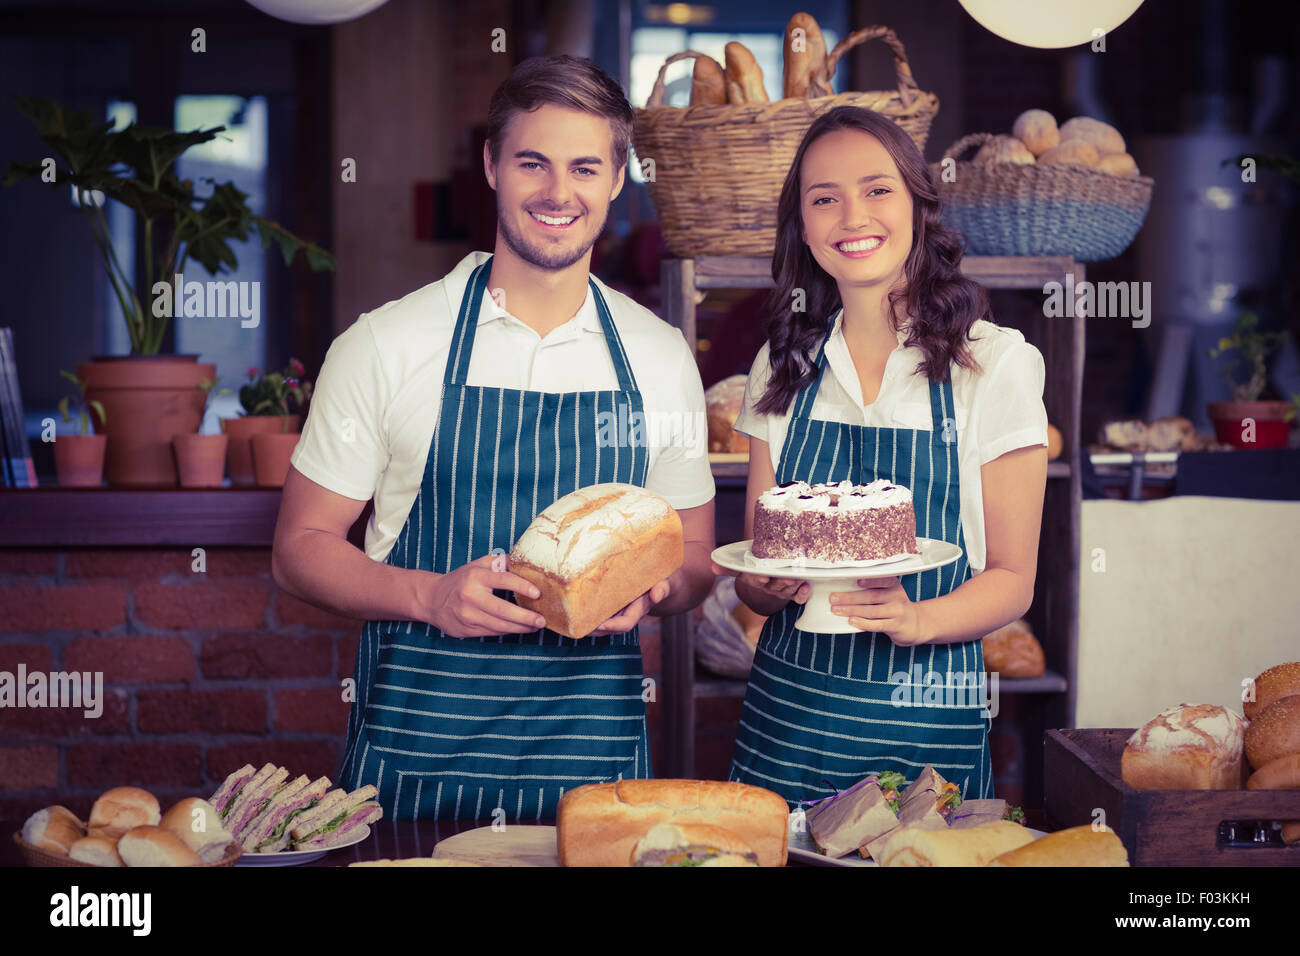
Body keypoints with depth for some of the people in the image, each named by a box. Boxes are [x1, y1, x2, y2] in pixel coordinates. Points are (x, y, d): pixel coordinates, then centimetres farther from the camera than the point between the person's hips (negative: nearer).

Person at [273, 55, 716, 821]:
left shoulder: (663, 357, 5)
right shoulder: (383, 345, -4)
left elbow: (695, 559, 13)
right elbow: (302, 548, 0)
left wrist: (650, 590, -11)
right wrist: (431, 595, -18)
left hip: (596, 762, 2)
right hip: (412, 758, -2)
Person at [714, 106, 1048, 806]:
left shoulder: (995, 362, -5)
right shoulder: (782, 367, 4)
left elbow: (1012, 578, -4)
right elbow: (751, 577, 8)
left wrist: (916, 618, -23)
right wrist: (776, 584, -15)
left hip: (925, 721, -2)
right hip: (787, 714, 3)